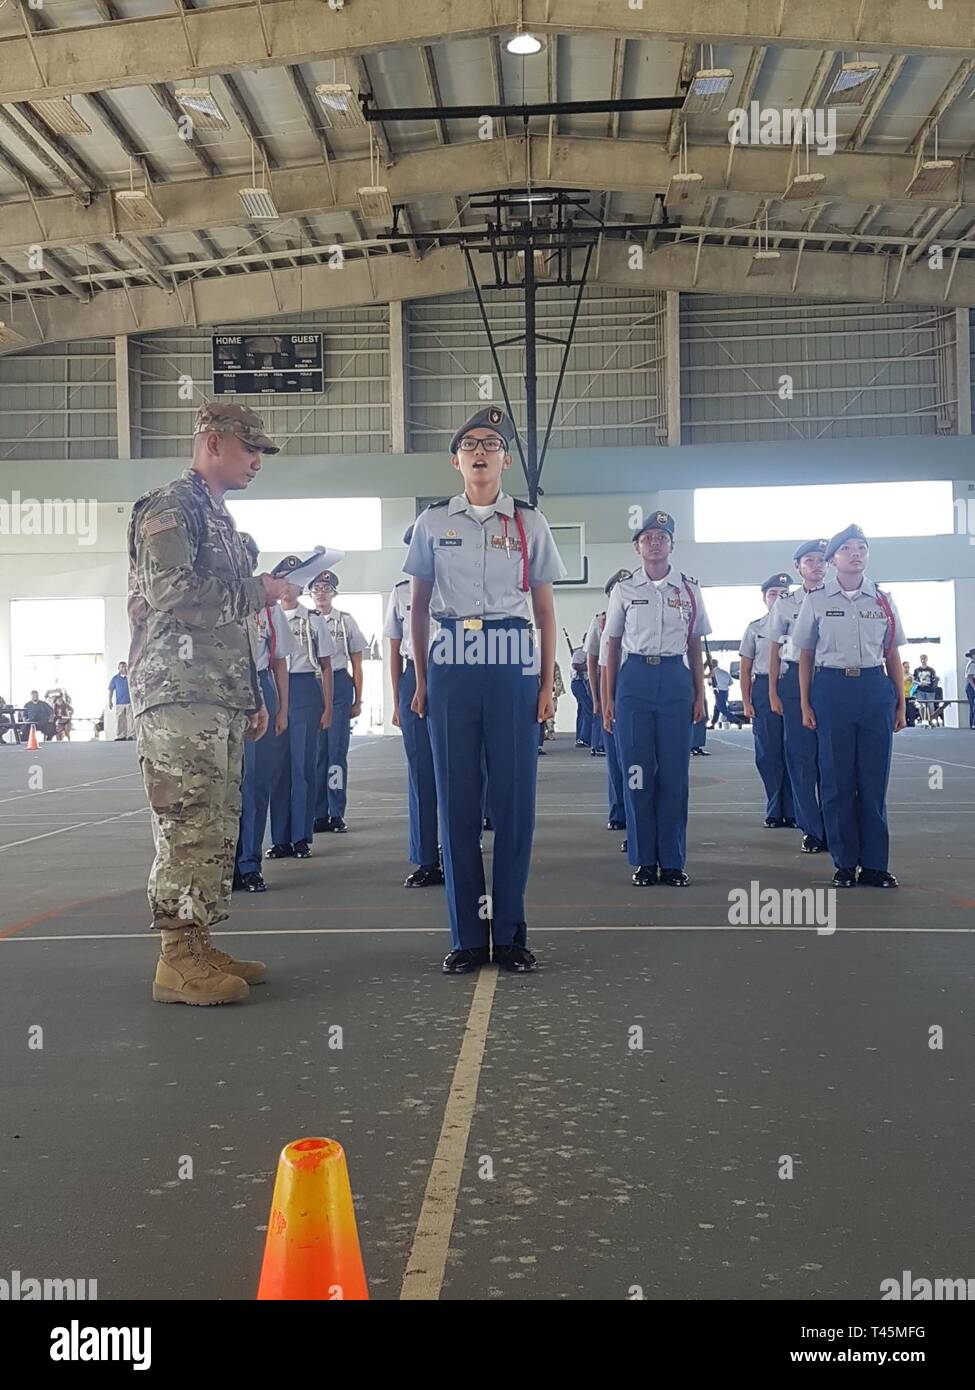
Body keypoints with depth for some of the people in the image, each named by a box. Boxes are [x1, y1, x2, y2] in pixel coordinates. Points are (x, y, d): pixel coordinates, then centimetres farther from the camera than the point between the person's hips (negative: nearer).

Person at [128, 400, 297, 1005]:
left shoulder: (221, 519, 25)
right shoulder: (169, 507, -4)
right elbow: (170, 592, -19)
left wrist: (254, 696, 22)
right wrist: (258, 590, -9)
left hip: (222, 699, 10)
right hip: (180, 694, -9)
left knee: (217, 828, 9)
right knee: (188, 825, -10)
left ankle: (199, 945, 15)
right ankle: (177, 960, -6)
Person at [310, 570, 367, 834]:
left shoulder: (346, 621, 7)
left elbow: (357, 665, 10)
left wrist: (357, 700, 7)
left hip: (339, 686, -1)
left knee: (337, 750, -2)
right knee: (315, 750, 2)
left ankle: (337, 814, 4)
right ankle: (319, 814, 9)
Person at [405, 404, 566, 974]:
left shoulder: (529, 522, 8)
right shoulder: (432, 523, 10)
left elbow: (546, 610, 9)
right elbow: (419, 606, 13)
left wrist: (547, 684, 3)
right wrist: (422, 679, 8)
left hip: (513, 664, 0)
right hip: (452, 664, 1)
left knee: (515, 798, 0)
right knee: (457, 798, 1)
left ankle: (511, 933, 11)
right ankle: (467, 937, 10)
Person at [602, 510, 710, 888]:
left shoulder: (689, 590, 8)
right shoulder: (624, 590, 7)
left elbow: (695, 646, 12)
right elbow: (613, 646, 8)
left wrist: (699, 695, 7)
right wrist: (608, 699, 5)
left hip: (676, 679, 0)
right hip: (635, 678, 0)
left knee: (674, 772, 0)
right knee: (636, 771, 0)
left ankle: (673, 861, 9)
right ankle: (644, 860, 9)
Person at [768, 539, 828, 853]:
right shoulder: (785, 603, 7)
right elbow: (775, 648, 9)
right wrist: (773, 693, 4)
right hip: (795, 678, 0)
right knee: (802, 757, 0)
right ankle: (812, 830, 8)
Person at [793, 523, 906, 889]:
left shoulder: (882, 601, 9)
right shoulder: (816, 601, 5)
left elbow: (892, 655, 12)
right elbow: (805, 655, 6)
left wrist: (900, 703, 10)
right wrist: (805, 704, 1)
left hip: (875, 688, 2)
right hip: (831, 688, -1)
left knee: (874, 779, 2)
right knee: (837, 779, 2)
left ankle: (875, 864, 10)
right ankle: (845, 863, 12)